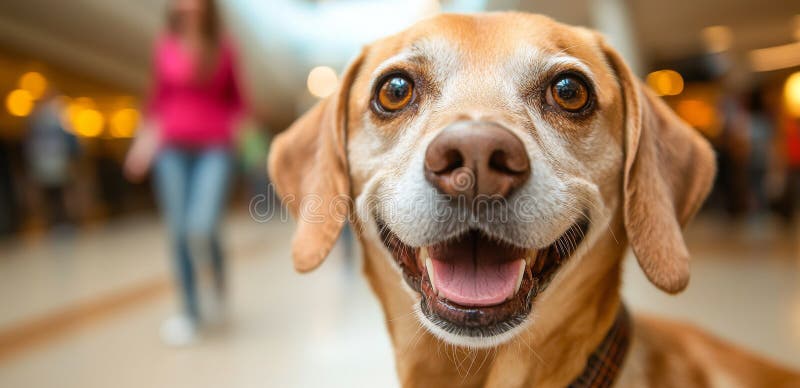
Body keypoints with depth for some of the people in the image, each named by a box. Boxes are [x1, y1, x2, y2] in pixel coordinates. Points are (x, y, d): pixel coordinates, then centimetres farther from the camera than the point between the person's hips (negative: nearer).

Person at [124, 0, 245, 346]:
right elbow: (158, 98, 17)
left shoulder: (223, 48, 4)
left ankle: (214, 283, 12)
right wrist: (148, 136, 6)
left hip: (214, 149, -2)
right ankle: (191, 311, 13)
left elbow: (235, 99, 11)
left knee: (201, 229, -19)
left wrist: (232, 124, -7)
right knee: (179, 234, -1)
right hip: (172, 149, 2)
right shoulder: (165, 46, 9)